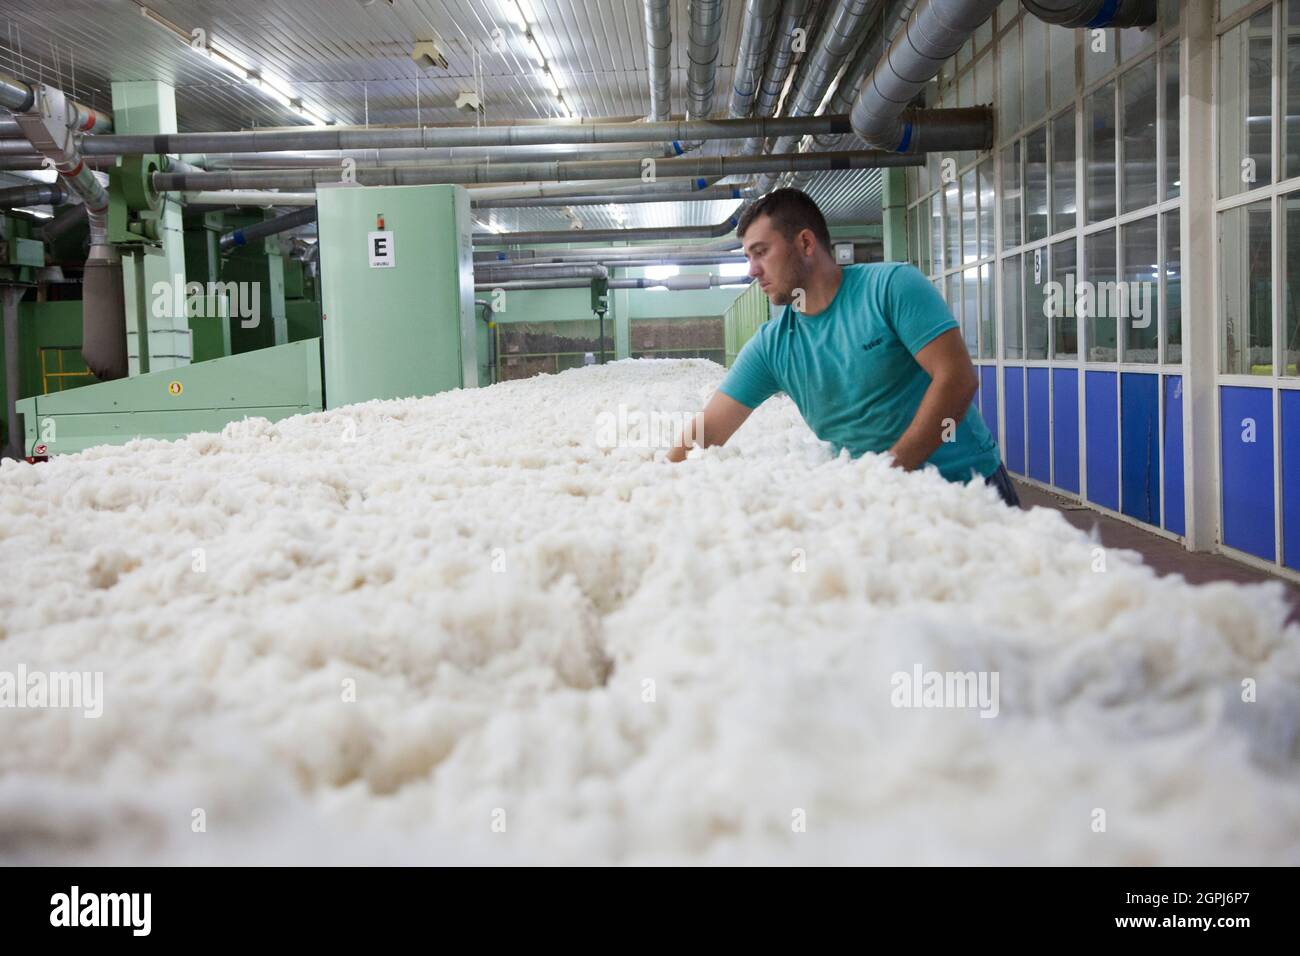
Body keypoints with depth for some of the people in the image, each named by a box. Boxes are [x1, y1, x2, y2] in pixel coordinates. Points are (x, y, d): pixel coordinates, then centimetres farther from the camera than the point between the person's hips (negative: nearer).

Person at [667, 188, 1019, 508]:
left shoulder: (891, 285, -10)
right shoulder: (771, 345, 3)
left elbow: (957, 378, -17)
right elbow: (708, 432, 3)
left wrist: (893, 468, -23)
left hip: (965, 480, -4)